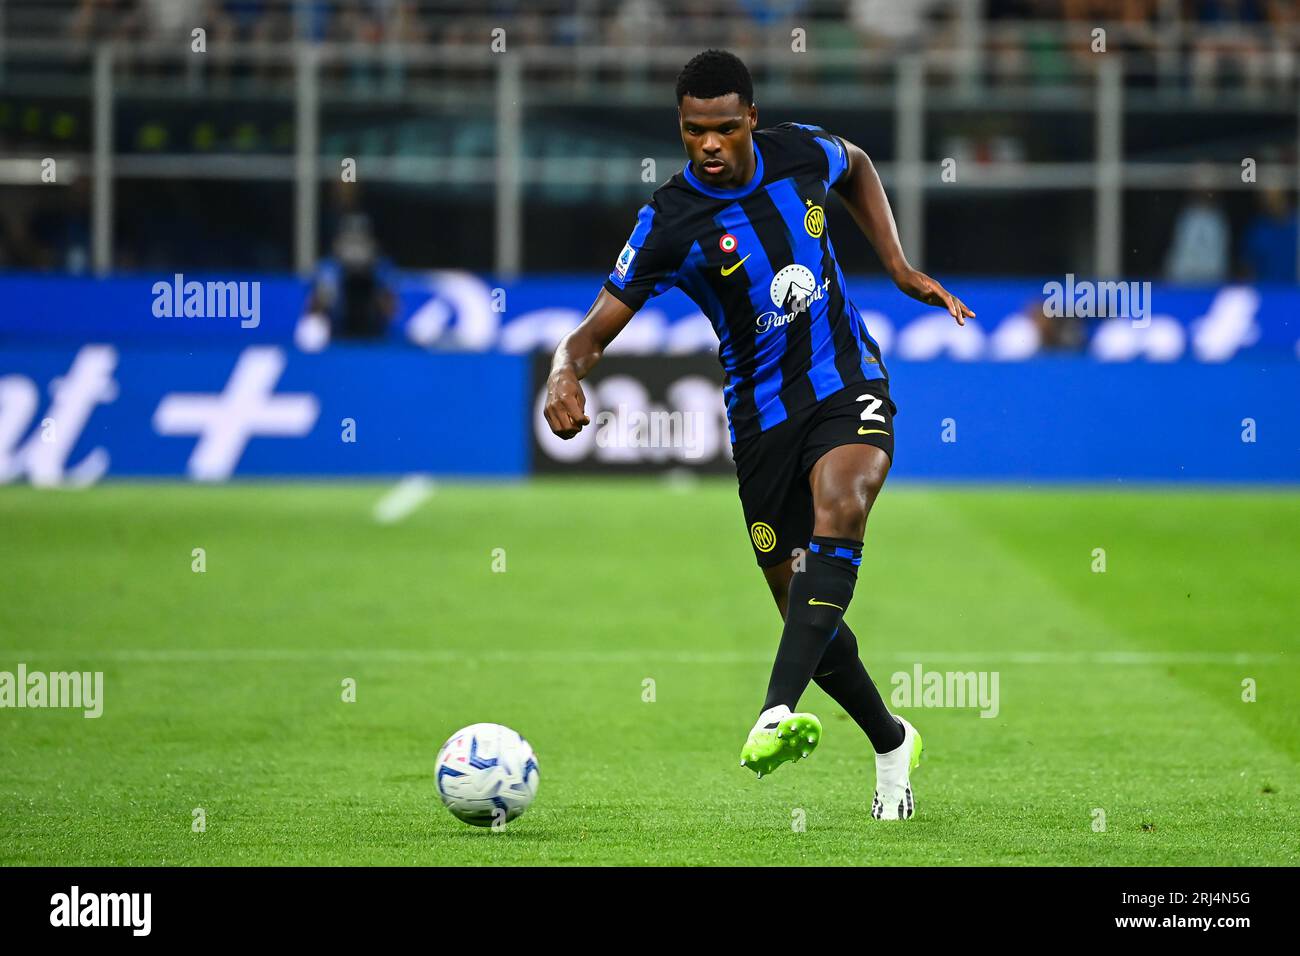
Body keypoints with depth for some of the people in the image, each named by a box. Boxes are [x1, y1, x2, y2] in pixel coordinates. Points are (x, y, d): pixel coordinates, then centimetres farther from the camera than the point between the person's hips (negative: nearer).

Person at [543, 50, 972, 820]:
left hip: (847, 381, 0)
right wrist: (567, 373, -36)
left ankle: (781, 709, -42)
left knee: (840, 504, -32)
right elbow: (599, 329, -13)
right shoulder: (670, 223, -14)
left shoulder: (802, 153, -5)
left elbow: (857, 168, 21)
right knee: (803, 605, 1)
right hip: (762, 407, 0)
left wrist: (900, 268, 12)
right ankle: (892, 744, 28)